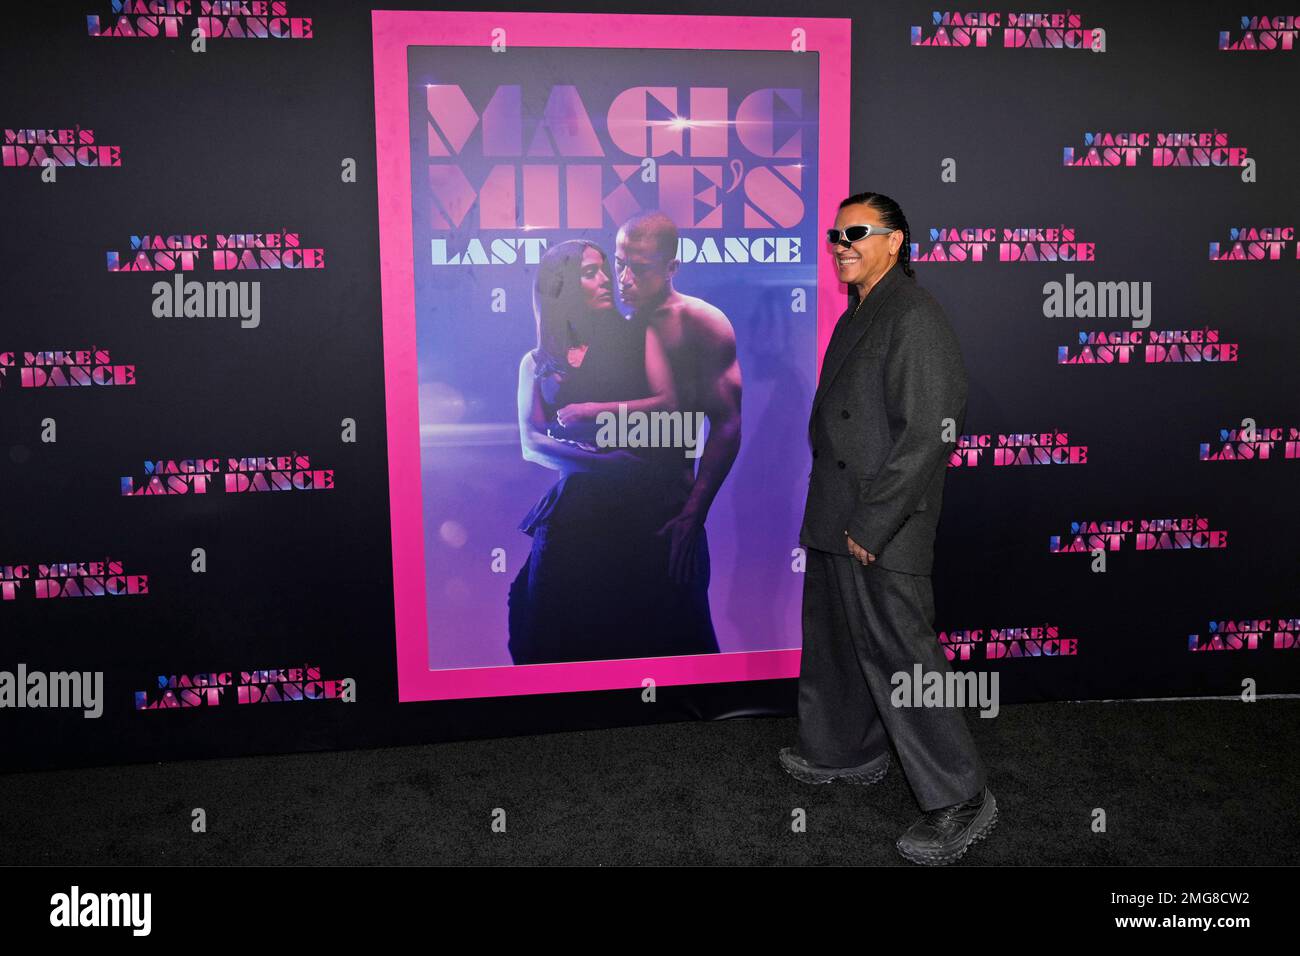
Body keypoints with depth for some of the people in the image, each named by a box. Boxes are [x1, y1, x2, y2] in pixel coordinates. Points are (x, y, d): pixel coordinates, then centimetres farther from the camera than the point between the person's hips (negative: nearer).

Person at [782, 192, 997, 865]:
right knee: (836, 641, 21)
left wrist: (870, 525, -21)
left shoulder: (913, 316, -15)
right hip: (835, 519, 10)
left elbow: (930, 433, -22)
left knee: (899, 655, -4)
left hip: (880, 531, -10)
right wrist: (836, 518, 15)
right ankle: (846, 752, 40)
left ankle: (959, 801, 11)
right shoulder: (858, 314, 15)